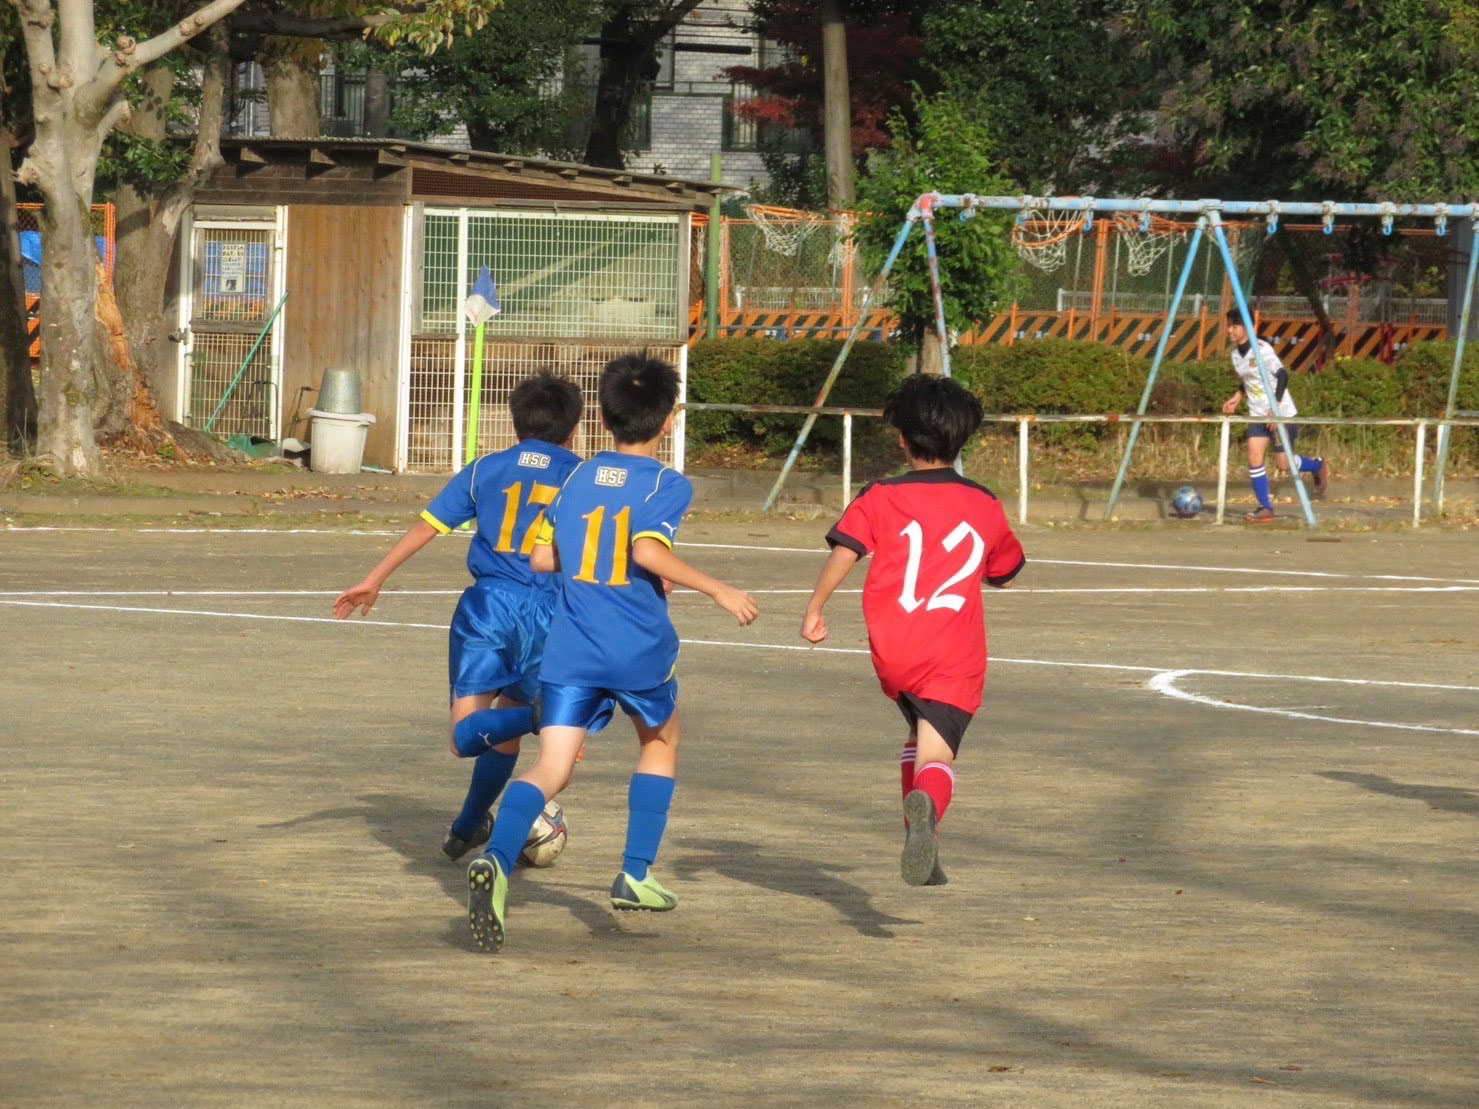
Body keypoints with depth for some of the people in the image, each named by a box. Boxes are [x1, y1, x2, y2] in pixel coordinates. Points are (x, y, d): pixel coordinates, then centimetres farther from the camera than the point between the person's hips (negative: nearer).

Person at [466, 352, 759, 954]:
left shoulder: (579, 479, 11)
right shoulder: (667, 485, -3)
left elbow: (542, 556, 12)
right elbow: (648, 551, -20)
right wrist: (718, 590, -13)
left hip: (570, 650, 3)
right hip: (640, 650, -3)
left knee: (550, 768, -7)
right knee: (660, 743, 25)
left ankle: (497, 860, -35)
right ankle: (636, 875, 23)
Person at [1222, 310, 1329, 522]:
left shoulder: (1261, 349, -17)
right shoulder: (1236, 354, 7)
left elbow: (1282, 376, -19)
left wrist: (1275, 408, -24)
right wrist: (1236, 398, 5)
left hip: (1281, 413, -7)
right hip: (1258, 415, 7)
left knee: (1284, 463, -3)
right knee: (1254, 458, -8)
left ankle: (1318, 466, 26)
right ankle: (1265, 508, -2)